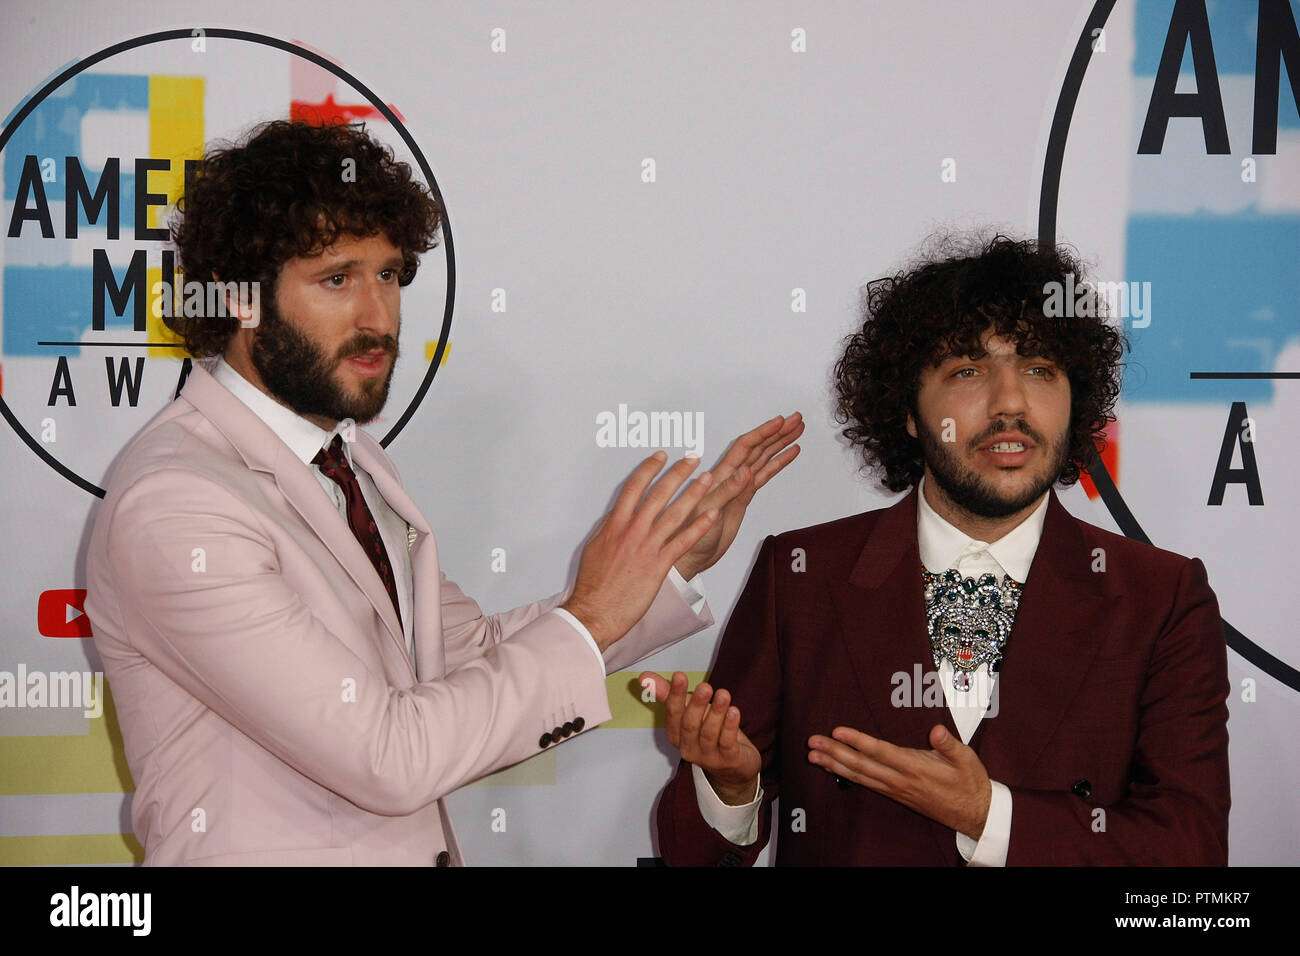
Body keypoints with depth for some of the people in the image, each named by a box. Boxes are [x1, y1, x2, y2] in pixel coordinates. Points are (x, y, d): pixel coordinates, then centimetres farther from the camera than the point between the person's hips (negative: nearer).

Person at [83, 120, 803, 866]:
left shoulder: (353, 459, 4)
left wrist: (675, 560, 2)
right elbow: (385, 759, -24)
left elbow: (473, 652, 7)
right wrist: (587, 620, -17)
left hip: (419, 847, 7)